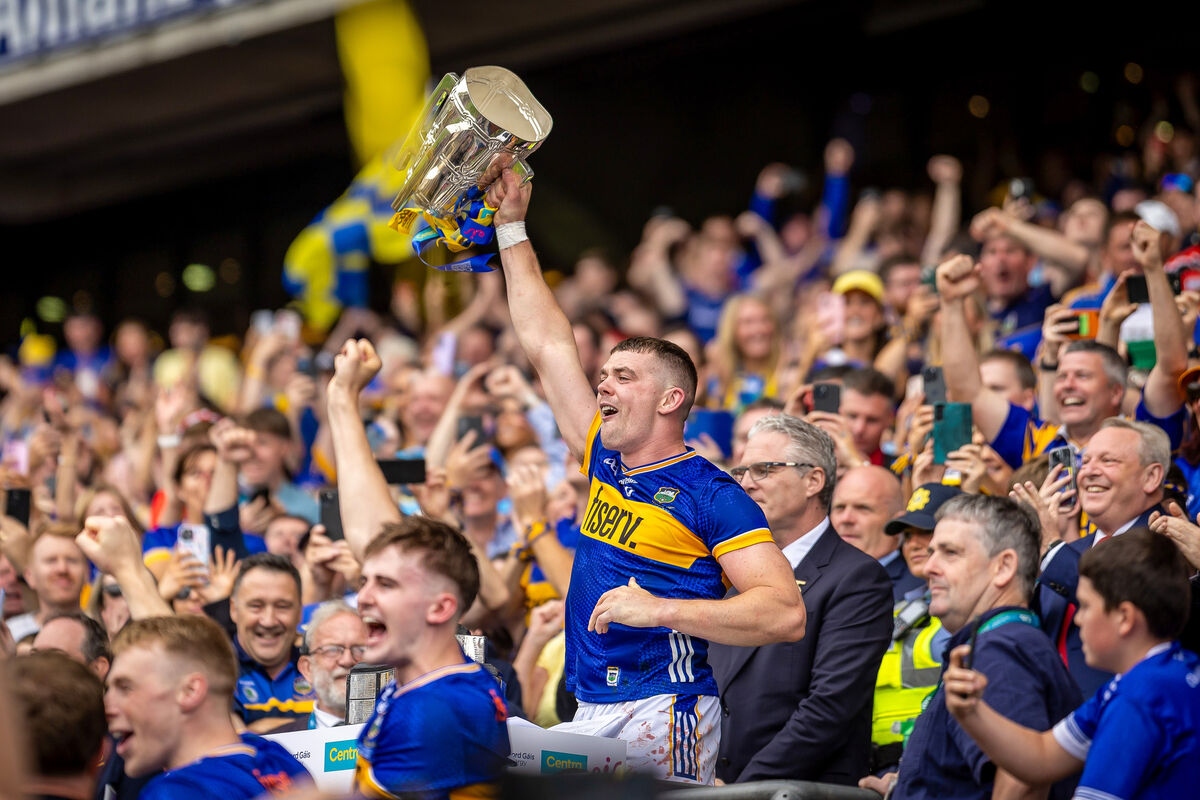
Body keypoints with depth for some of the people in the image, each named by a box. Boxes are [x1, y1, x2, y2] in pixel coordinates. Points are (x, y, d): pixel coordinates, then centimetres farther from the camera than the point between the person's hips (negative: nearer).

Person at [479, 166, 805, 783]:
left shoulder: (711, 494, -5)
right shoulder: (606, 464, 16)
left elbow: (786, 615, -13)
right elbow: (546, 345, 23)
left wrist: (661, 610, -21)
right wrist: (511, 226, 24)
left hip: (661, 717, -7)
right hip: (591, 717, 7)